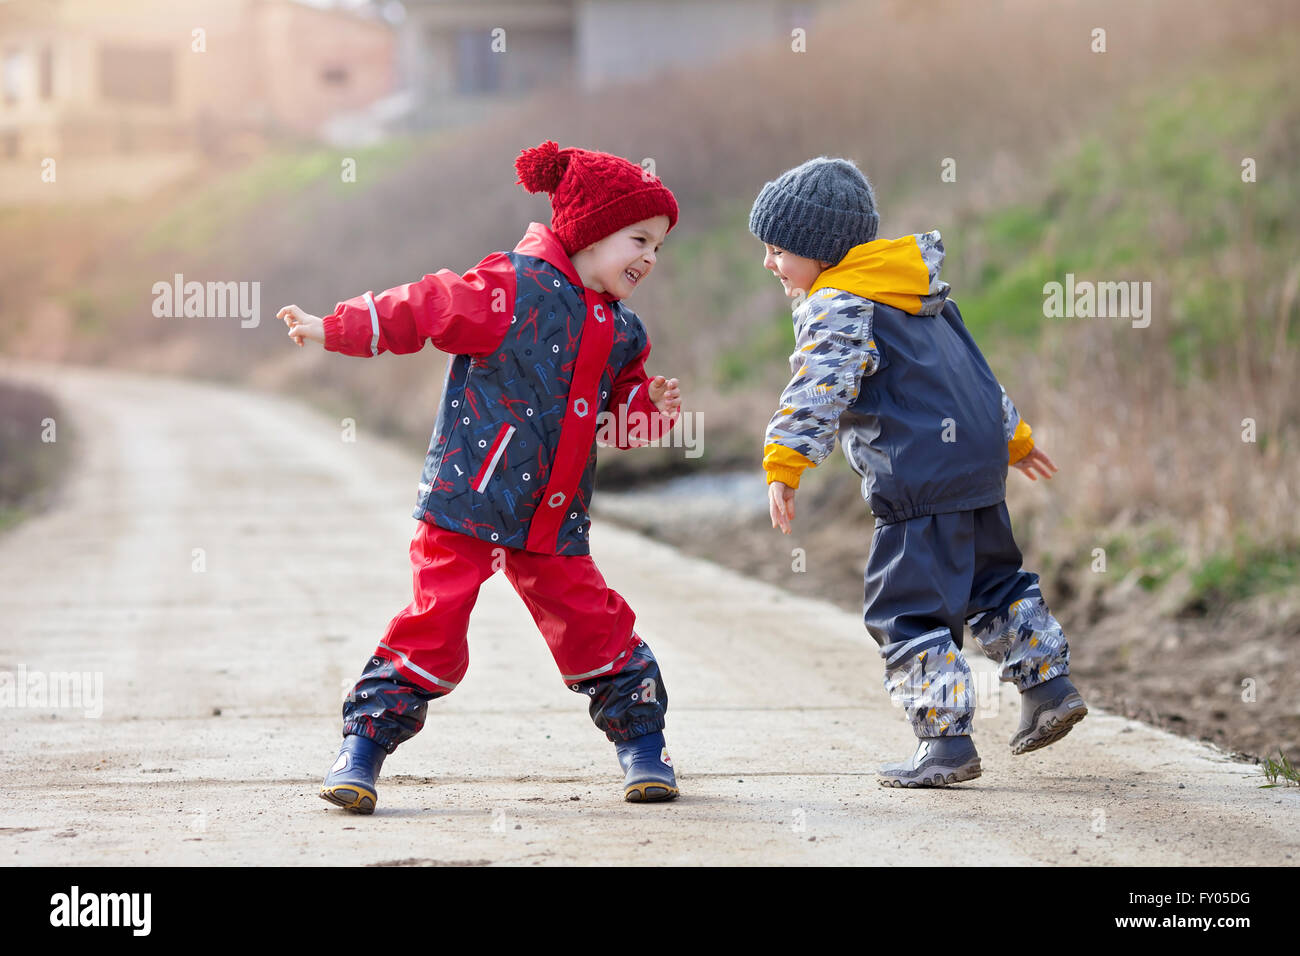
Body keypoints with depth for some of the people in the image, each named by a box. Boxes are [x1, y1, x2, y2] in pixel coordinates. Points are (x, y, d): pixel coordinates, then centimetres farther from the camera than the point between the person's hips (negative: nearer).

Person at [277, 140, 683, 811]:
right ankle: (363, 748, 2)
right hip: (465, 501, -6)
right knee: (433, 627, -8)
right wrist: (335, 330, -7)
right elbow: (424, 309, -9)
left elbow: (616, 415, 19)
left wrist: (649, 411, -2)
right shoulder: (514, 287, -13)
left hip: (553, 519, 6)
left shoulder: (620, 333, 10)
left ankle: (641, 746, 20)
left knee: (596, 629, 4)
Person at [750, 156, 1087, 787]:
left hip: (919, 481, -10)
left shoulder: (838, 308, -10)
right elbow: (970, 369, 29)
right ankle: (1049, 686, 29)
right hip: (980, 460, 10)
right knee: (993, 581, 27)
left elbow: (820, 390, -27)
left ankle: (946, 741, -7)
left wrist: (784, 464, -35)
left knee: (910, 610, -5)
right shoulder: (913, 288, 20)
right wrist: (1011, 436, 38)